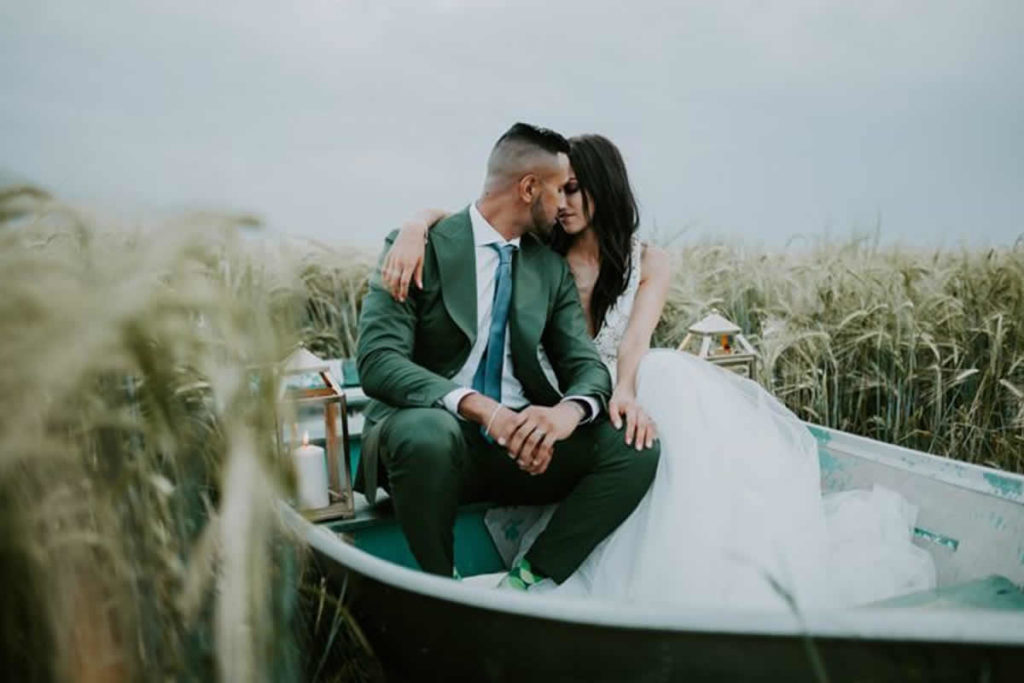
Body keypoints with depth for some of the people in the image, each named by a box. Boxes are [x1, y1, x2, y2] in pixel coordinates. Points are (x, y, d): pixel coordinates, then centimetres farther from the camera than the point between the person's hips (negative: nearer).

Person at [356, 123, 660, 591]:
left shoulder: (552, 268, 11)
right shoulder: (420, 247, -6)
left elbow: (585, 363, 4)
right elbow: (377, 361, -17)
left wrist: (569, 410, -22)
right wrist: (480, 407, -33)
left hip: (518, 438, 5)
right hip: (430, 426, -4)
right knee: (429, 434, -38)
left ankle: (528, 585, -9)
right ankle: (444, 589, -11)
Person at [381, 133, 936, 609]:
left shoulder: (647, 262, 5)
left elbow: (636, 338, -13)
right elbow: (452, 217, 2)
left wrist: (625, 391, -35)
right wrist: (415, 227, -22)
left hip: (619, 397, 1)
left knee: (670, 377, -34)